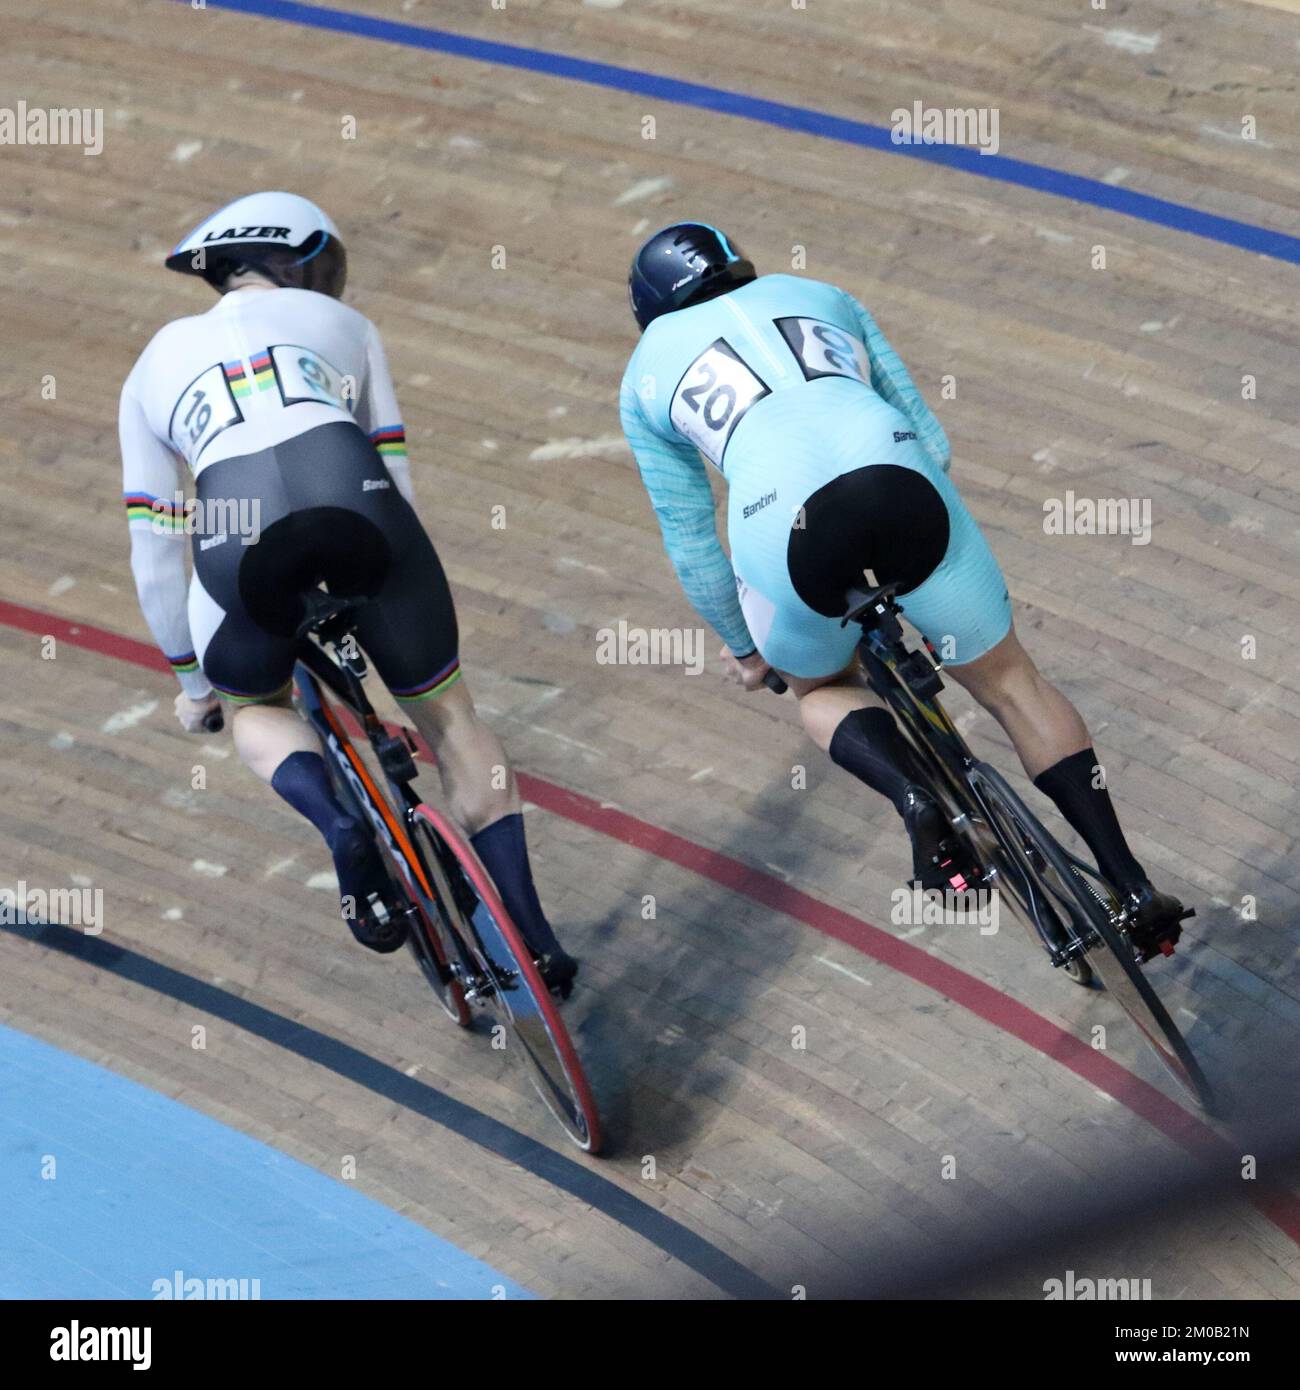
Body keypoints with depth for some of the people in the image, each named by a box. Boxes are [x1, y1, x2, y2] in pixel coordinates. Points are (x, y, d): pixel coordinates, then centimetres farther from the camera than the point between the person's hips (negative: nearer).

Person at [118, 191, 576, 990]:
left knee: (257, 708, 31)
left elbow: (155, 552, 32)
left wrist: (191, 678, 42)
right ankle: (534, 945, 18)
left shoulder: (154, 368, 33)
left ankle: (338, 824, 0)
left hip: (232, 525, 0)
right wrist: (394, 610, 41)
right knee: (449, 716, 22)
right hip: (354, 498, 0)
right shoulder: (341, 325, 32)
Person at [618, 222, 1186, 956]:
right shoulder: (818, 296, 33)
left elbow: (691, 541, 29)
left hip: (782, 516, -1)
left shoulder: (647, 373, 28)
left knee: (822, 686, 29)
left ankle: (915, 799, 0)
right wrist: (911, 539, 41)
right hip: (900, 477, 2)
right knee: (1010, 680, 20)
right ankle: (1134, 888, 12)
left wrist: (743, 648, 41)